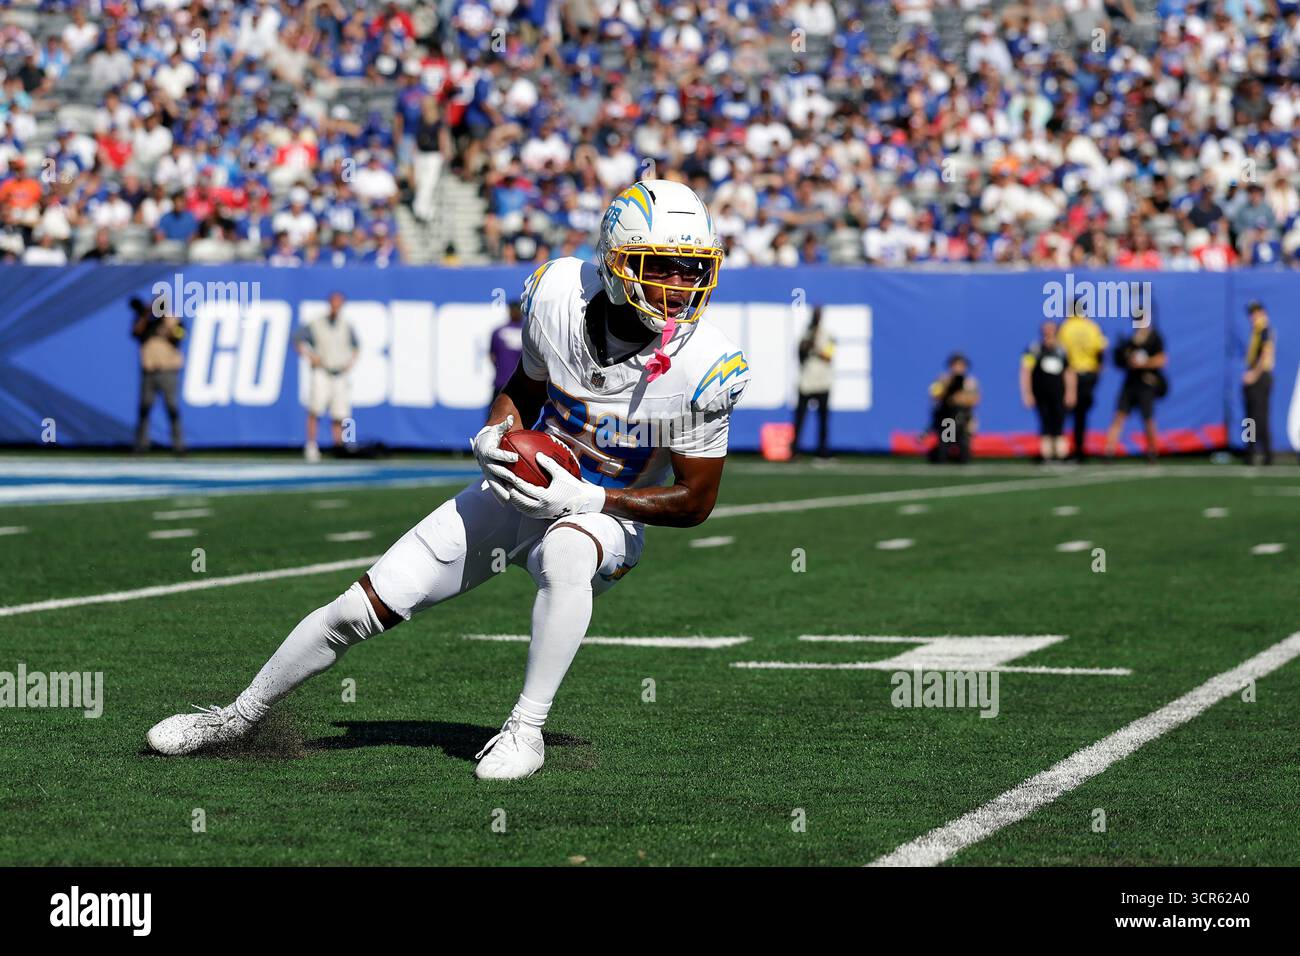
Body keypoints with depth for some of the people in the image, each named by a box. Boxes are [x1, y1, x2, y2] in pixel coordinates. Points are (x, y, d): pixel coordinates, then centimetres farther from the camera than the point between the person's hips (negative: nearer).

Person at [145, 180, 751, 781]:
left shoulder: (701, 368, -25)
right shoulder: (560, 296, -16)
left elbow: (696, 501, -16)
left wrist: (586, 499, -27)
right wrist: (494, 434, -16)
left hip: (606, 515, -3)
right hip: (523, 487, 3)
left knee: (566, 554, -42)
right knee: (361, 609, 2)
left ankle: (525, 731, -25)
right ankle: (241, 715, 24)